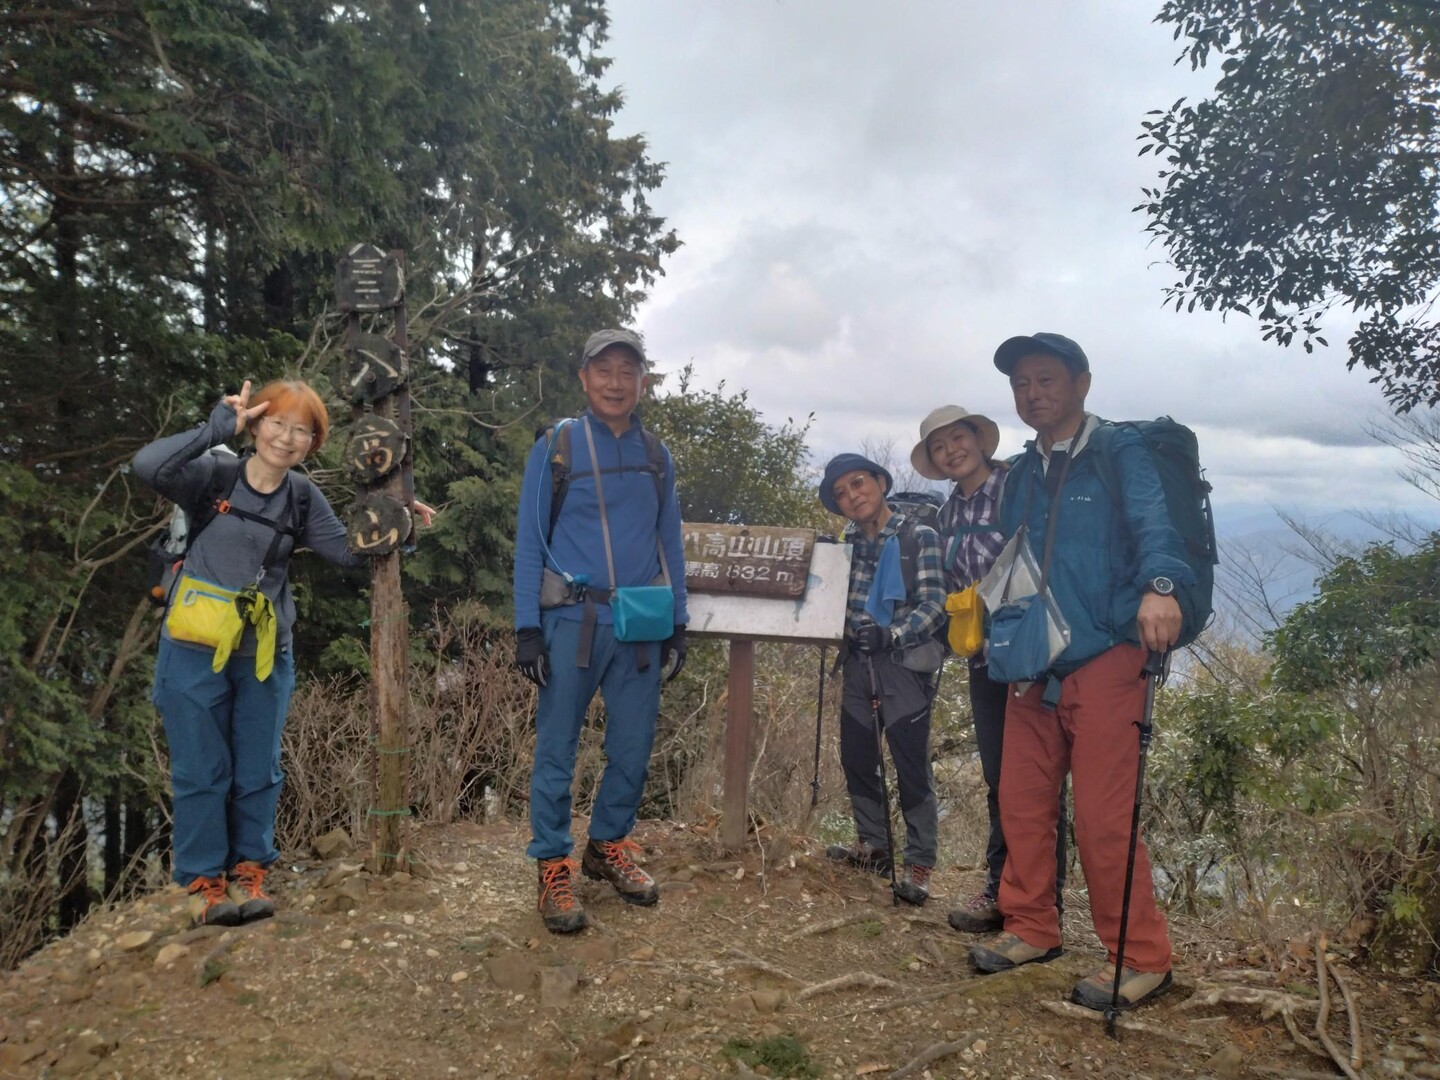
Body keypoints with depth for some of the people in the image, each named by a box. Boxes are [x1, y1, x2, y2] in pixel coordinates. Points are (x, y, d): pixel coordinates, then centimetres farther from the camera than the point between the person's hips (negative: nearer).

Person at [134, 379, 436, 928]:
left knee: (258, 770, 12)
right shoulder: (214, 474, -8)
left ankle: (248, 869, 28)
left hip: (264, 656, 4)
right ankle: (204, 878, 21)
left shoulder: (303, 498, 3)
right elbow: (148, 465, -26)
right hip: (195, 653, -3)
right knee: (201, 771, 7)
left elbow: (349, 550, 5)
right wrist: (218, 427, -25)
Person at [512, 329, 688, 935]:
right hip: (573, 621, -3)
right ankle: (553, 867, 16)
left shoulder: (655, 455, 10)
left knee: (633, 746, 10)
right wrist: (528, 628, -8)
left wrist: (677, 624, 9)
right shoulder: (556, 447, -1)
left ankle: (609, 846, 30)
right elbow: (529, 541, -2)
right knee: (557, 748, 2)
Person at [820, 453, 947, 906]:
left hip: (903, 664, -6)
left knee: (911, 764, -4)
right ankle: (873, 844, 28)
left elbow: (933, 604, -11)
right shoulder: (846, 544, 12)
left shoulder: (920, 538, -4)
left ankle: (919, 862, 8)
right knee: (856, 757, 12)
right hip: (858, 663, 6)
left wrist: (893, 635, -23)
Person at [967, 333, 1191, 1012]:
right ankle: (1032, 928, 26)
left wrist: (1158, 584, -41)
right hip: (1033, 667, 7)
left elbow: (1153, 523, -22)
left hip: (1104, 659, -6)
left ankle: (1140, 960, 9)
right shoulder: (1021, 475, 17)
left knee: (1102, 818, -7)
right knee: (1021, 803, 9)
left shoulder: (1120, 454, -3)